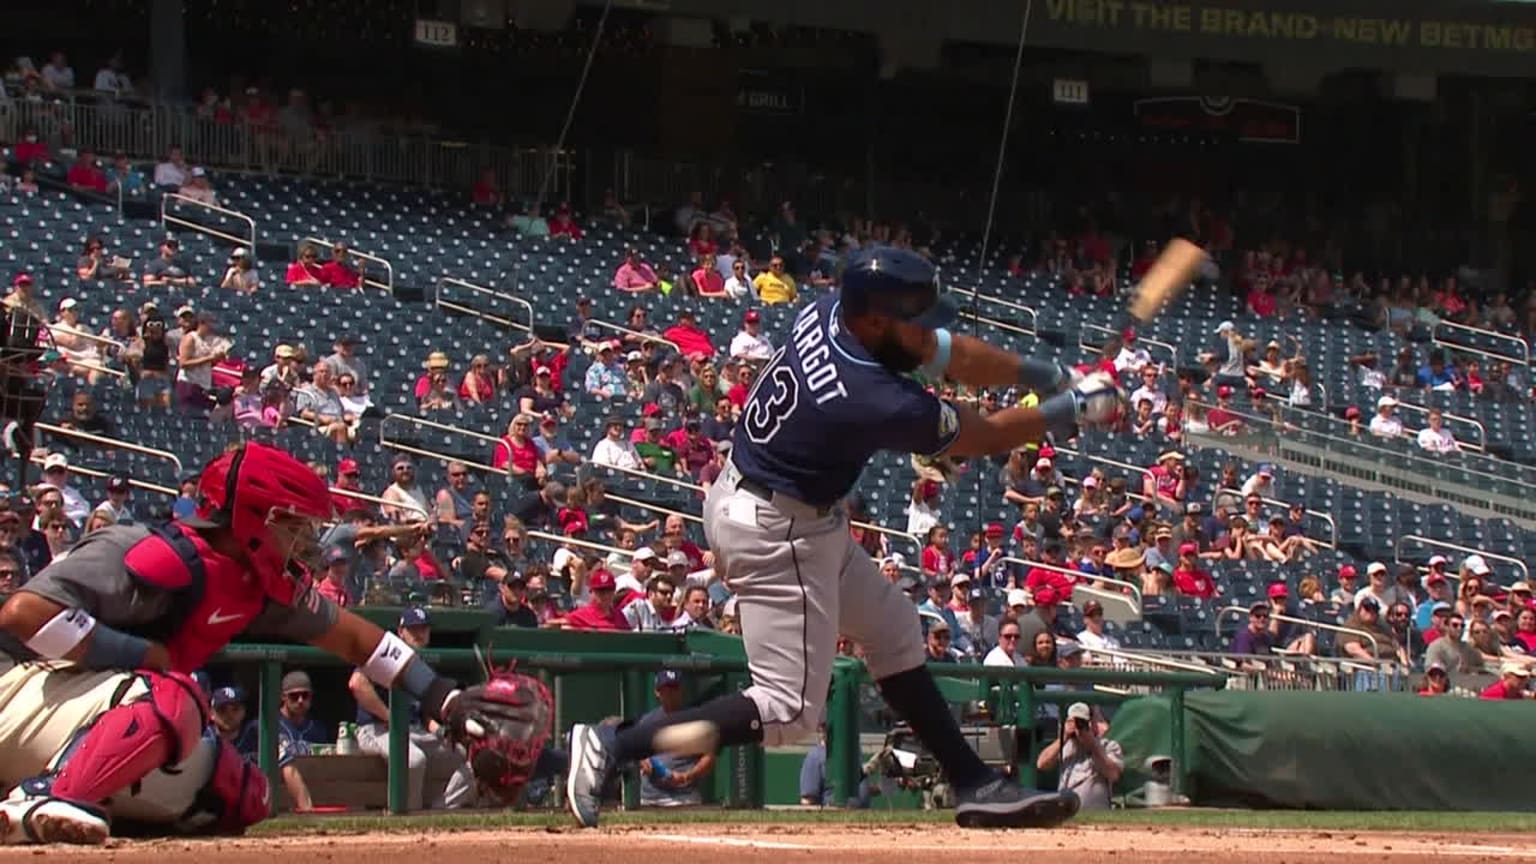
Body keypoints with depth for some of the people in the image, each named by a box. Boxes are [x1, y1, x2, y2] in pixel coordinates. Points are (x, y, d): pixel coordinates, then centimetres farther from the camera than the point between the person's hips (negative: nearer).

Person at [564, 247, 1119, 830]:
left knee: (892, 630, 19)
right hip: (777, 534, -10)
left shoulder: (828, 313, -8)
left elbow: (949, 354, 4)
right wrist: (1068, 411, 0)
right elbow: (984, 438, -14)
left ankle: (974, 785, 25)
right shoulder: (876, 403, -30)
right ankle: (613, 747, -9)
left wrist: (1048, 376, 0)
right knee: (790, 710, -6)